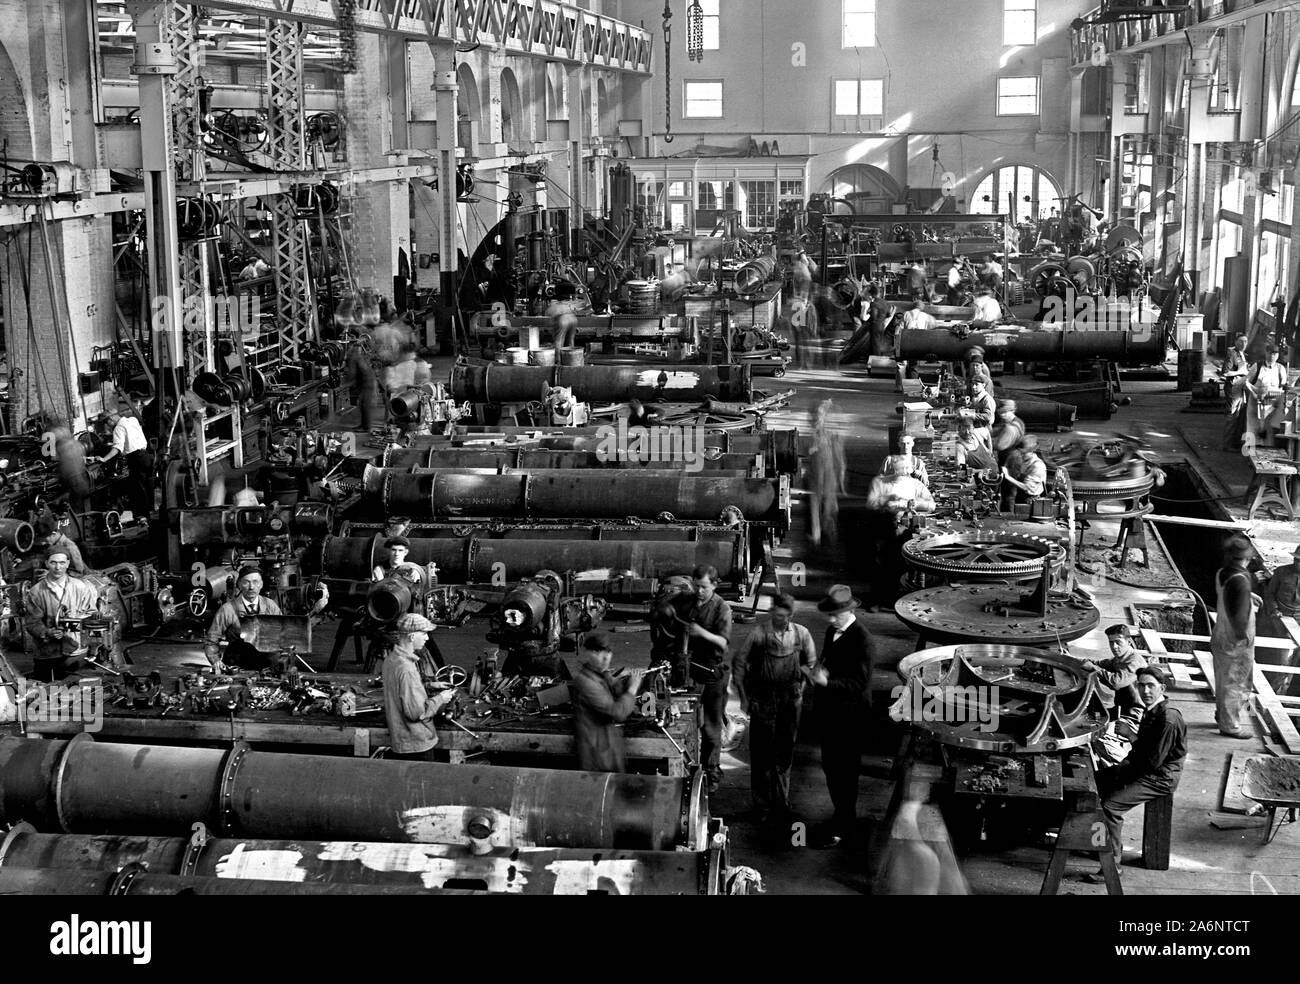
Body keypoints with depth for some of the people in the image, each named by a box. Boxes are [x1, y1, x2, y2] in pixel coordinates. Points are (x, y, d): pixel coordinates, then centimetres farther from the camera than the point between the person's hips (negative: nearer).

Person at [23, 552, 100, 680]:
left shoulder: (80, 587, 1)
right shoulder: (36, 592, -1)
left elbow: (92, 612, 6)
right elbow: (31, 622, -1)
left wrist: (78, 620, -14)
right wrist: (47, 632, -19)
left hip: (75, 651, 0)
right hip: (47, 654, 0)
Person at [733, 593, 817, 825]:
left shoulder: (801, 634, -1)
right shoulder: (759, 634, -8)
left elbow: (811, 662, 13)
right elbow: (739, 663, 0)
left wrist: (799, 686, 4)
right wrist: (743, 697, 0)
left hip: (791, 702, 2)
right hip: (763, 702, -2)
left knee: (784, 756, 10)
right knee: (761, 756, 0)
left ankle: (781, 804, 22)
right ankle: (762, 808, 9)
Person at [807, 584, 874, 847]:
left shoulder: (862, 640, -19)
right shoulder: (832, 632, 7)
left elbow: (860, 683, -21)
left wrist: (827, 682, -32)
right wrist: (818, 672, -1)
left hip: (850, 716, -8)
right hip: (828, 711, 8)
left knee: (845, 771, 2)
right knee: (830, 766, 16)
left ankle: (842, 826, 13)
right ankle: (842, 814, 33)